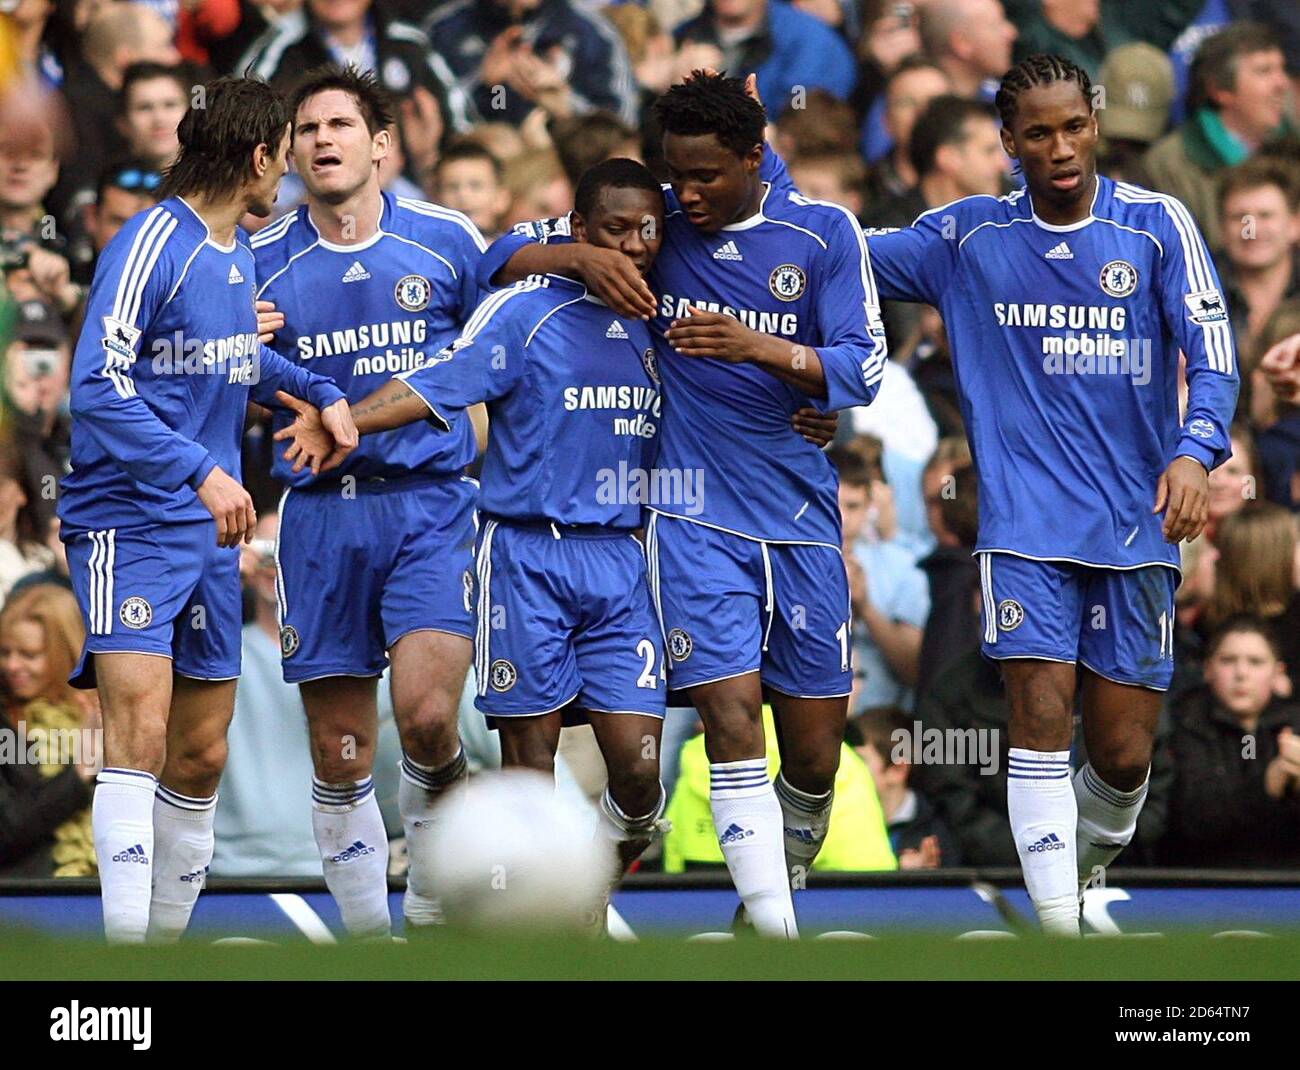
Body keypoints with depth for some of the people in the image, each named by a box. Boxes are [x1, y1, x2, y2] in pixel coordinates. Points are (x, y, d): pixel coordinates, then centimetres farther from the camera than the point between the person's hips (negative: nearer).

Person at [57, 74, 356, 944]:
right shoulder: (153, 244, -13)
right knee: (140, 729, -20)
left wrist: (323, 394, 16)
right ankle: (127, 944, -25)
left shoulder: (239, 251, 13)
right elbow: (99, 388, -21)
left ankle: (169, 935, 20)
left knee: (201, 756, 10)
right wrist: (202, 470, -27)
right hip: (129, 522, -8)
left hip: (210, 532, 8)